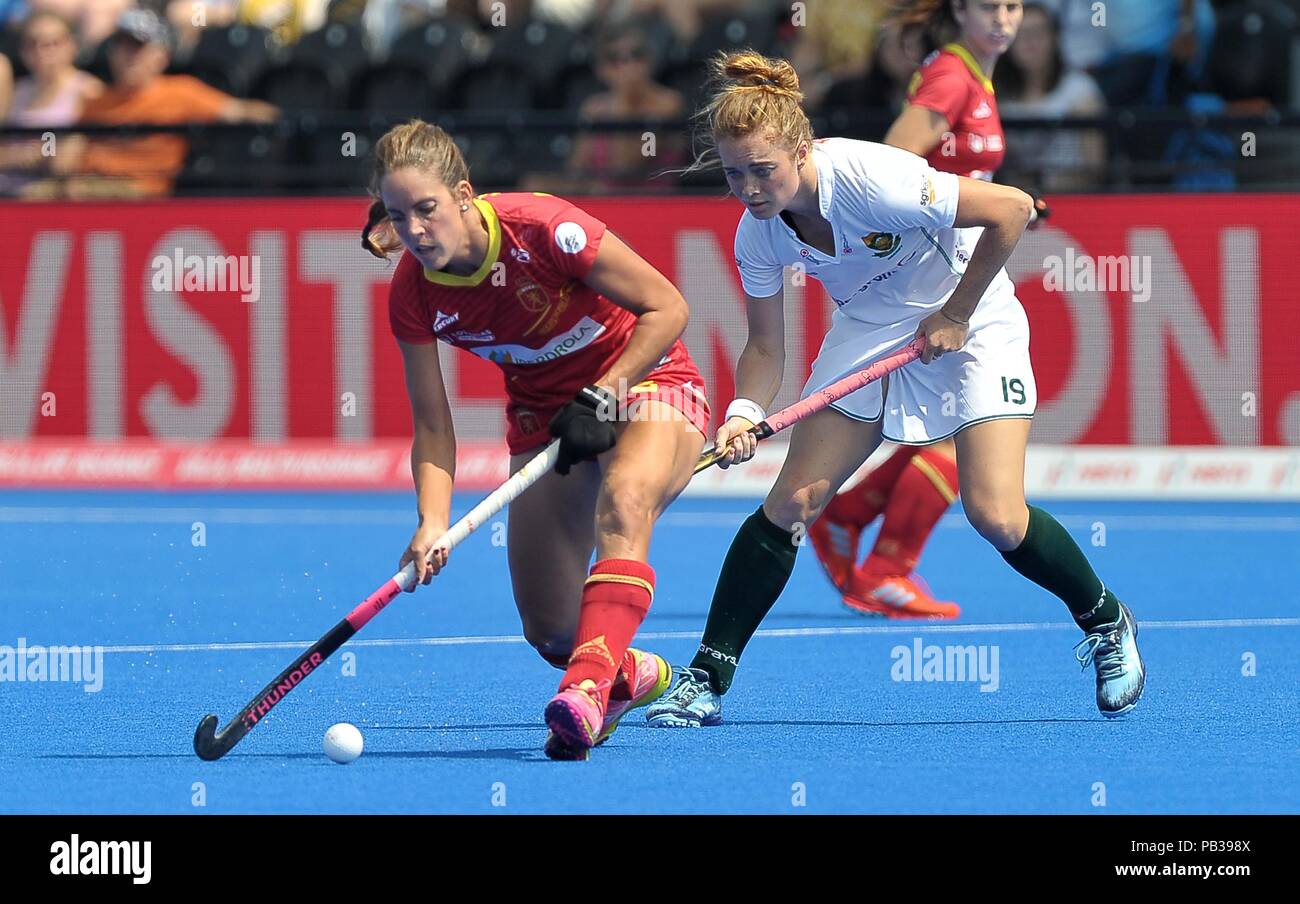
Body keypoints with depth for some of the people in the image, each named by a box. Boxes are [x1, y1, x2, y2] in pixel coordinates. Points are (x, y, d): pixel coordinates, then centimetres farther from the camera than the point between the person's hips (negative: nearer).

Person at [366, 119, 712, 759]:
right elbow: (433, 427, -10)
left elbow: (667, 308, -19)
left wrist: (600, 397, -24)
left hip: (647, 382, -5)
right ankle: (628, 676, 34)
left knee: (623, 505, -39)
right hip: (543, 414, 5)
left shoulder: (543, 229, -27)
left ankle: (585, 691, -52)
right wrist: (432, 524, -25)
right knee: (549, 632, 0)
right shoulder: (412, 293, -15)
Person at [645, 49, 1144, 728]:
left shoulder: (871, 180, -33)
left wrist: (954, 316, -19)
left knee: (996, 517, -16)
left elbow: (1012, 208, -28)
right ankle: (706, 679, -2)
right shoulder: (757, 235, -15)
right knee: (791, 501, -9)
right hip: (868, 334, 5)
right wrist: (744, 415, -26)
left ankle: (1106, 622, 12)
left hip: (970, 322, -5)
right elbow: (765, 348, -4)